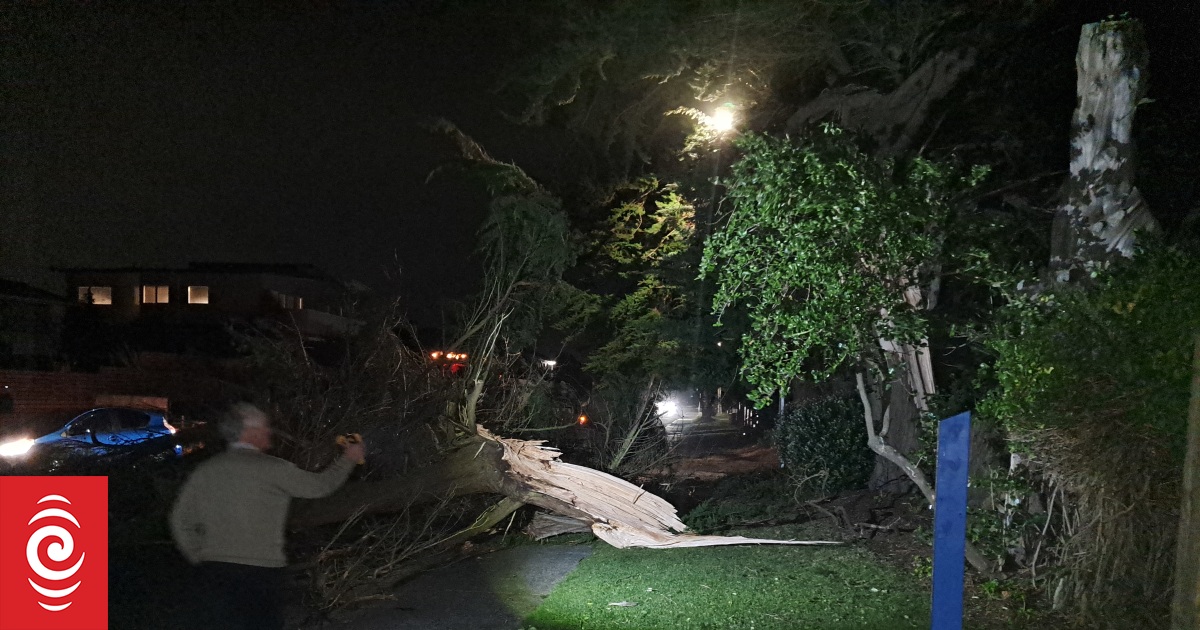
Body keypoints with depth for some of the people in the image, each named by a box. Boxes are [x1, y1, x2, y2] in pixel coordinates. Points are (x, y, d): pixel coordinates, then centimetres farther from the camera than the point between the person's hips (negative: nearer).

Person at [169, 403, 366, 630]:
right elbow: (320, 485, 2)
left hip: (214, 571, 5)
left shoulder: (205, 471, 6)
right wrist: (348, 459, 17)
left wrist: (200, 559, 19)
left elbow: (181, 521, 9)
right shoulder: (273, 469, -8)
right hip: (260, 572, -5)